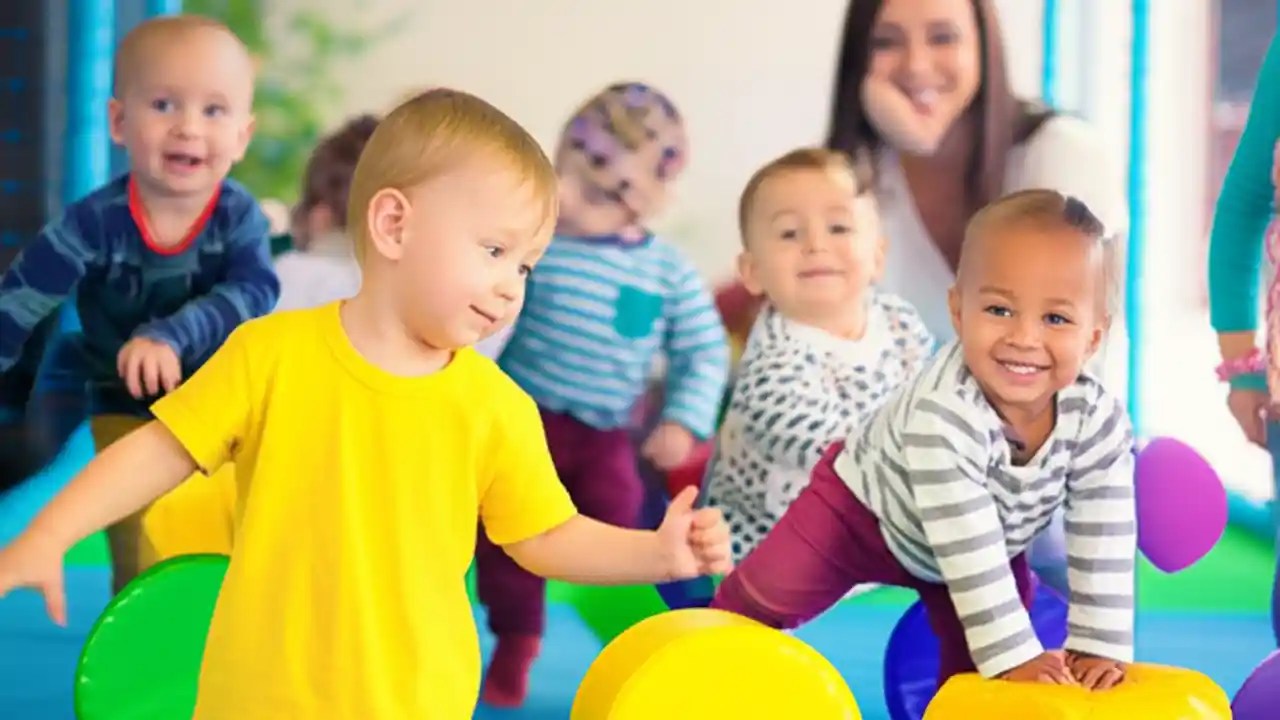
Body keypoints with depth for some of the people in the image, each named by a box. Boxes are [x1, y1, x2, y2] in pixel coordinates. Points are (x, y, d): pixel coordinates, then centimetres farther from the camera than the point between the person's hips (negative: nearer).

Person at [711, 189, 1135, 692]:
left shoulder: (1100, 421, -30)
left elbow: (1105, 542, -23)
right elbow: (968, 549, -43)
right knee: (769, 595, -11)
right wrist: (1014, 653, -41)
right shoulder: (942, 414, -45)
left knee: (974, 659, 9)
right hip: (863, 506, -4)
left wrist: (1100, 646, -26)